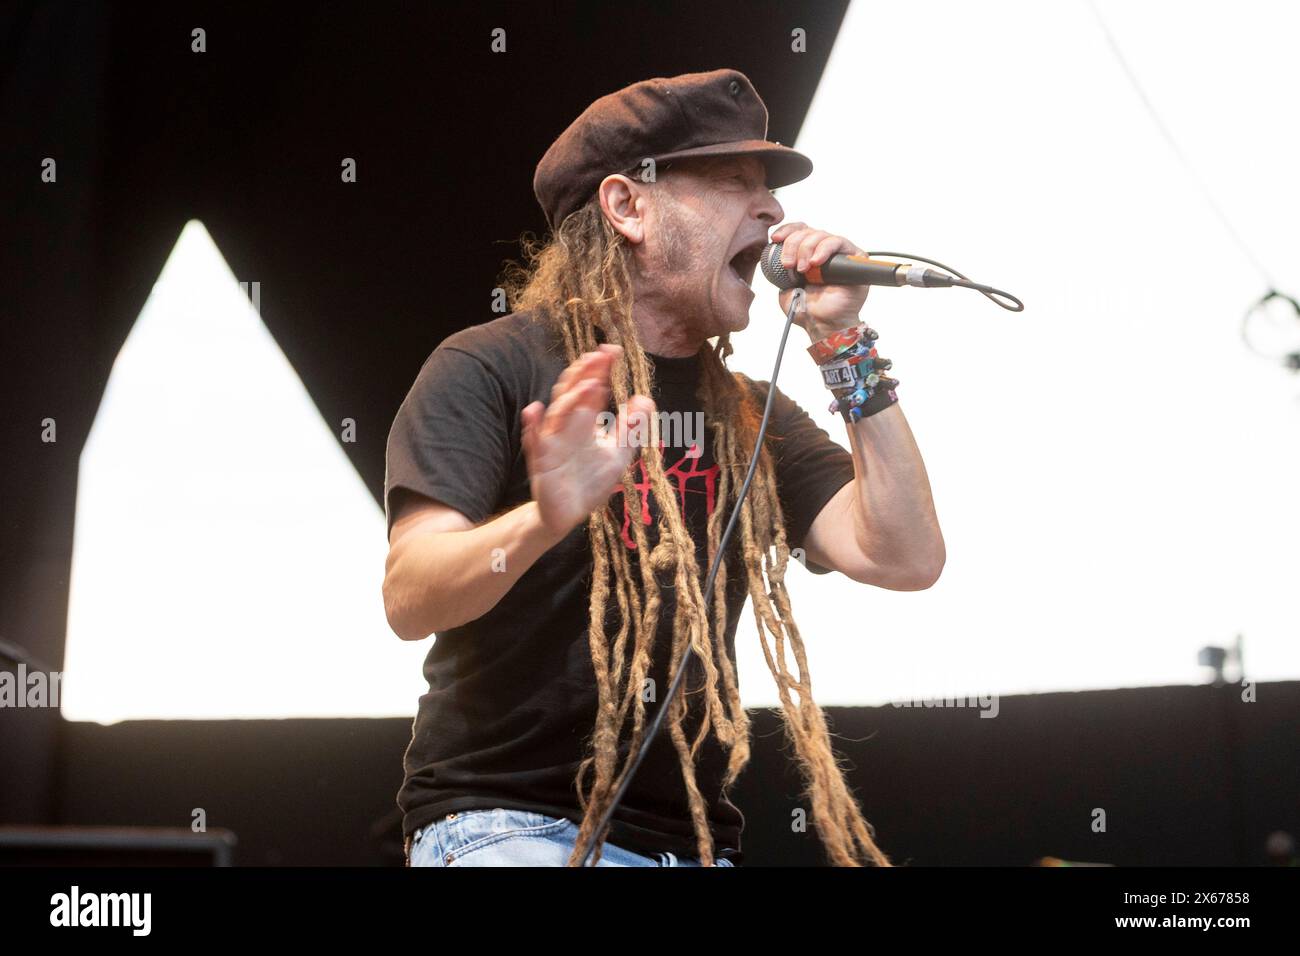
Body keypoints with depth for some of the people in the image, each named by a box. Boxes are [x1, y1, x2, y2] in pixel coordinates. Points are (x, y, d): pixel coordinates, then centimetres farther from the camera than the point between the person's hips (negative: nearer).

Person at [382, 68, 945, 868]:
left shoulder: (755, 416, 12)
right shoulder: (493, 367, -3)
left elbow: (904, 558, -1)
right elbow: (410, 599, -13)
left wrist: (845, 344, -4)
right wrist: (543, 521, -33)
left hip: (690, 835, 5)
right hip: (507, 819, -5)